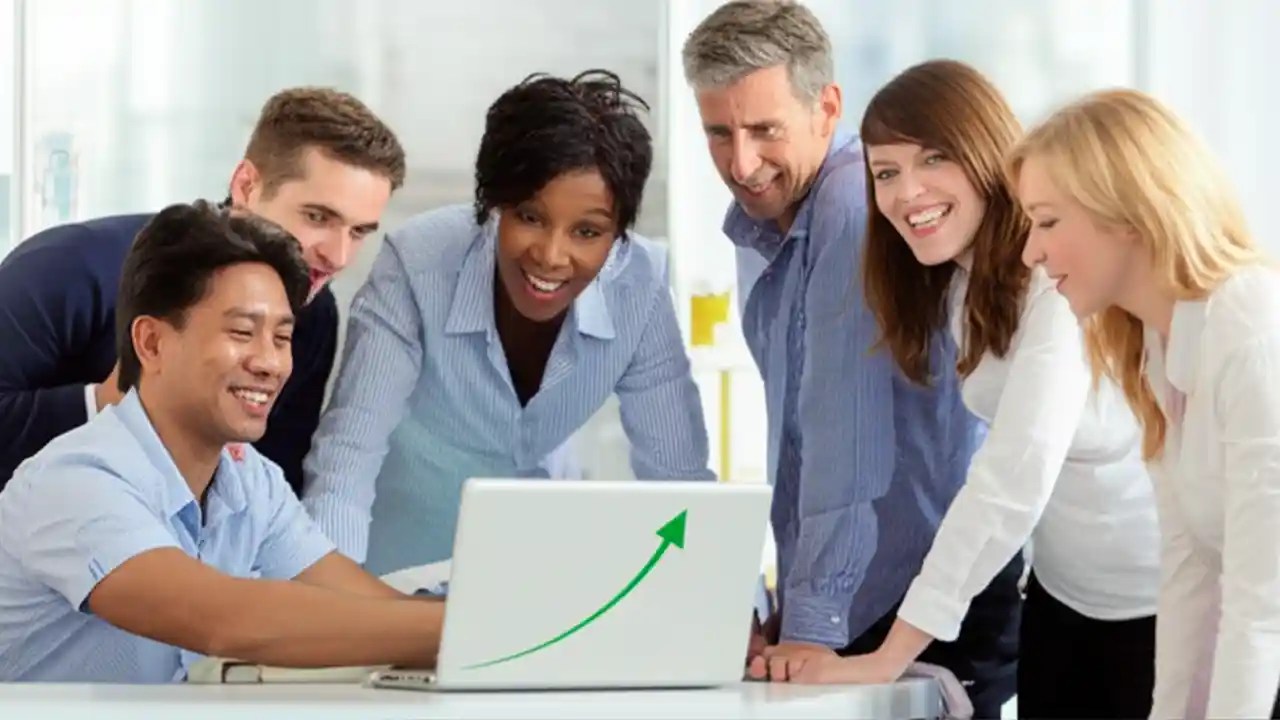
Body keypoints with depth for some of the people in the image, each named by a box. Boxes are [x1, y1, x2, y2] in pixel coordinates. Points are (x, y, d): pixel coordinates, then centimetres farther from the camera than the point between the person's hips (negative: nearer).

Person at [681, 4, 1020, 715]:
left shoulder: (858, 208, -18)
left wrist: (813, 627, -27)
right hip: (861, 619, 8)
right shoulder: (768, 224, 11)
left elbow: (848, 434, -25)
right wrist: (788, 616, 11)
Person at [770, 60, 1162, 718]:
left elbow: (1016, 476, -31)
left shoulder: (1061, 278, -23)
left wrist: (890, 658, -33)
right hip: (1062, 595, 7)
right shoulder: (956, 283, 4)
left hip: (1166, 605, -7)